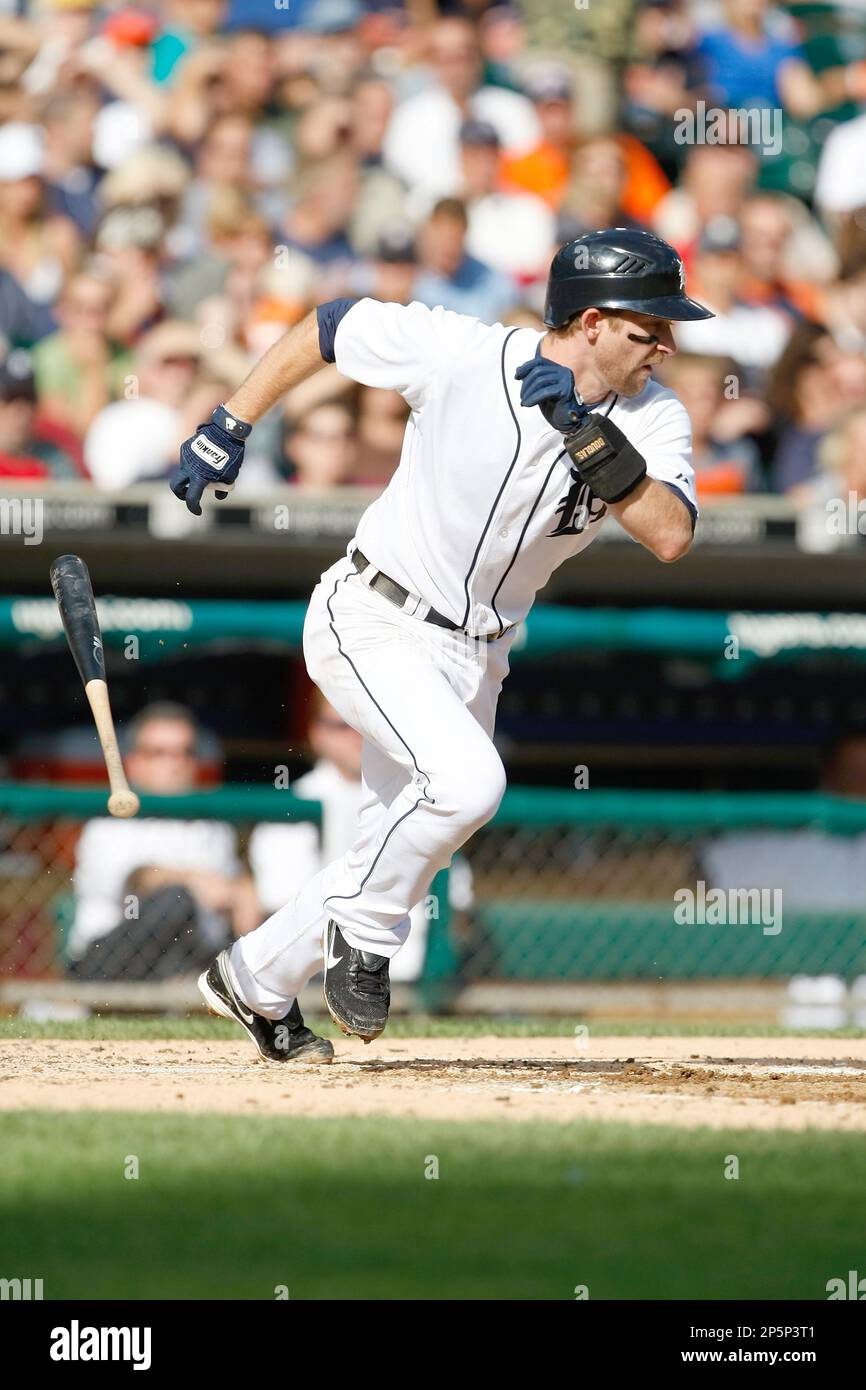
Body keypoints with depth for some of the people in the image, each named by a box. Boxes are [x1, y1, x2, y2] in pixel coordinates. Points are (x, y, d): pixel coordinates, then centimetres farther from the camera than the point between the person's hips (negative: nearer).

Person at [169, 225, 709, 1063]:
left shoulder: (653, 418, -10)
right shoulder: (459, 355, -20)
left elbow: (670, 535, -25)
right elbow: (324, 328, -6)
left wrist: (591, 436, -33)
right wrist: (226, 432, -6)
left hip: (475, 652, 6)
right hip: (373, 624, -6)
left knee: (398, 850, 13)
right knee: (467, 779, -29)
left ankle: (254, 979, 36)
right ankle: (363, 934, -3)